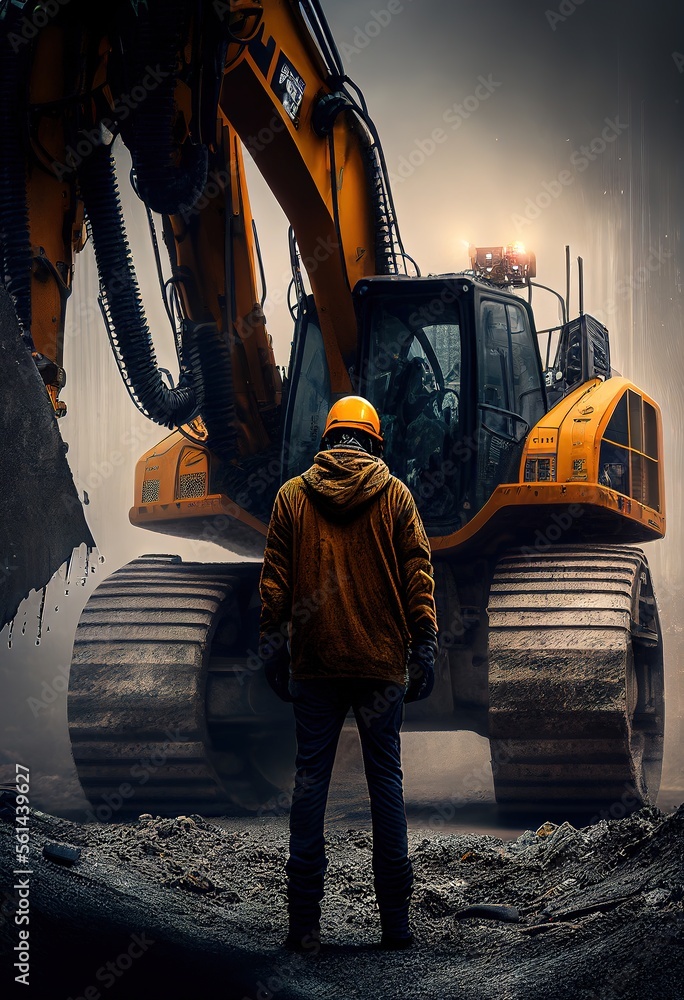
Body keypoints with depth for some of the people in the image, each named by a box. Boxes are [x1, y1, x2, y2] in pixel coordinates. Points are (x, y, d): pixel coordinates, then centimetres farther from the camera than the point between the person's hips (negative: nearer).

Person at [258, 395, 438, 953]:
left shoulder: (293, 496, 6)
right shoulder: (395, 495, 4)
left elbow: (274, 581, 5)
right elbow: (418, 576, 1)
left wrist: (272, 647, 9)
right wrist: (424, 649, 3)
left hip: (313, 662, 0)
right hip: (382, 661, 0)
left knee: (311, 780, 3)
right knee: (385, 780, 5)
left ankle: (305, 921, 0)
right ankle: (396, 920, 4)